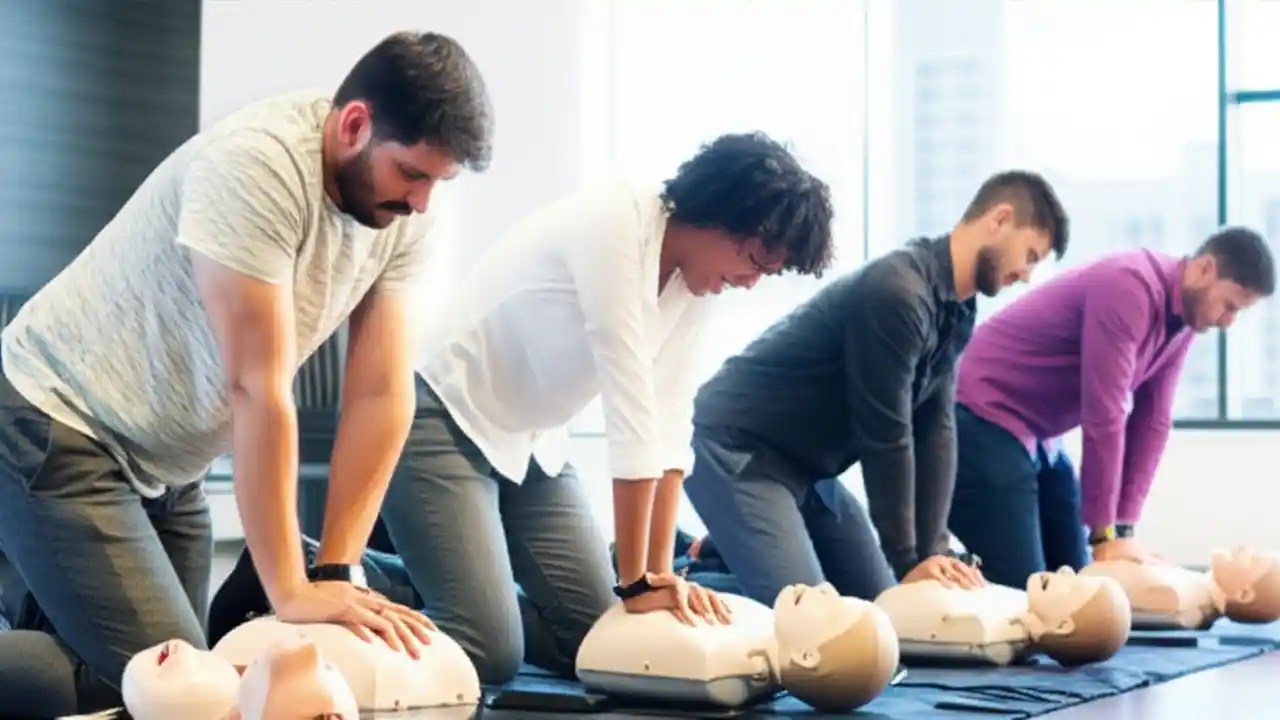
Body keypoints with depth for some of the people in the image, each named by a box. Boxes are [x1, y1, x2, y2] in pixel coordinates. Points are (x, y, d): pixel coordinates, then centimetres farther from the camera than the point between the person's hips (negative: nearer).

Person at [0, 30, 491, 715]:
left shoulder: (403, 212, -5)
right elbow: (257, 387, -28)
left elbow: (383, 394, -6)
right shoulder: (258, 164, -27)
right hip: (57, 428, -8)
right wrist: (291, 589, -25)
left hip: (165, 465, 8)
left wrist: (335, 573, -13)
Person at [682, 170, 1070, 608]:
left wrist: (933, 551, -6)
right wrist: (909, 562, -16)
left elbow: (935, 429, 3)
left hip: (804, 465, 10)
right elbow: (885, 436, -23)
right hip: (735, 449, -10)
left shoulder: (957, 313, 6)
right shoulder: (898, 292, -25)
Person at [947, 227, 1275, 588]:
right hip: (984, 422, -10)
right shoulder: (1128, 288, -25)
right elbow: (1103, 415, -25)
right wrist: (1105, 534, -20)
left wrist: (1124, 527, -3)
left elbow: (1152, 420, 3)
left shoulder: (1182, 318, 4)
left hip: (1039, 436, 10)